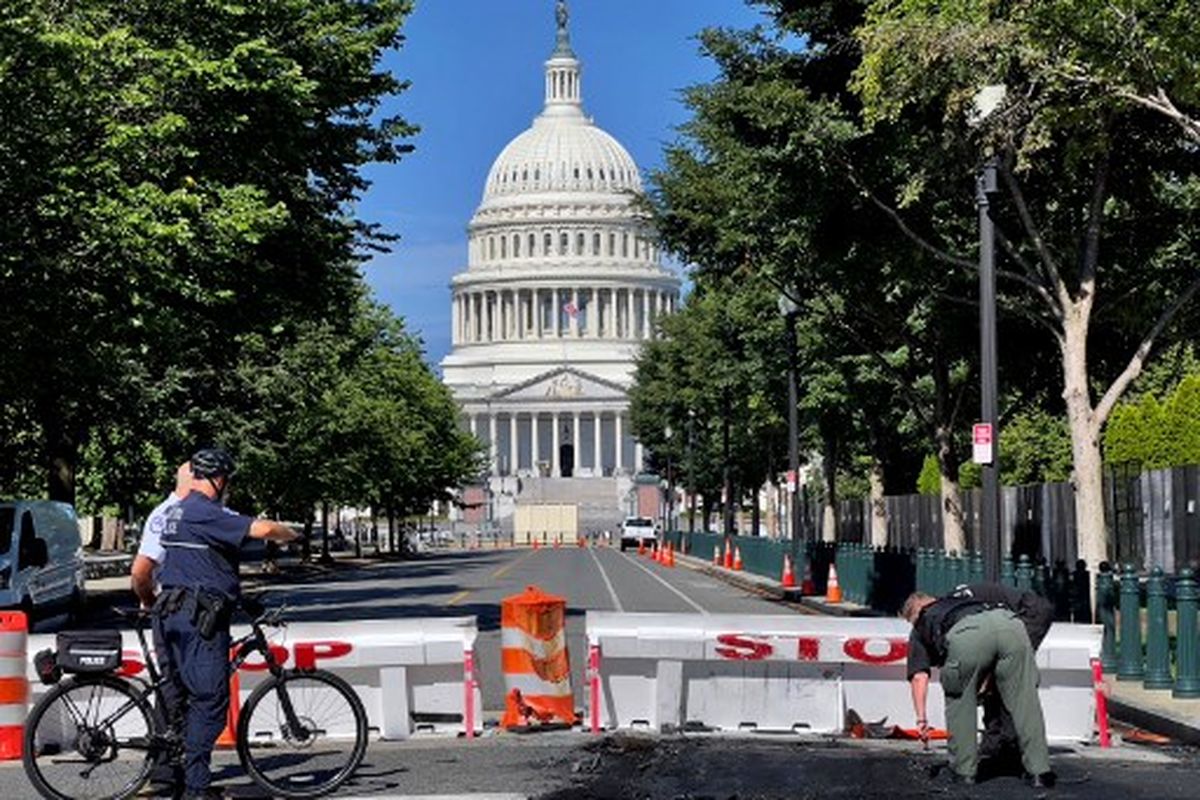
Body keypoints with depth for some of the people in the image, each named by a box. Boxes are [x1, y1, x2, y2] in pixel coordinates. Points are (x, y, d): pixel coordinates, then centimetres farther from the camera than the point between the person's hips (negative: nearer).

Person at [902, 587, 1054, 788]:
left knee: (959, 700, 19)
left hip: (966, 636, -3)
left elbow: (919, 675, 21)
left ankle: (965, 770, 20)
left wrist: (921, 717, 22)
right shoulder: (960, 600, 47)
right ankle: (1039, 771, 11)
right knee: (1024, 698, 11)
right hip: (1010, 623, 3)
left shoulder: (920, 628, 34)